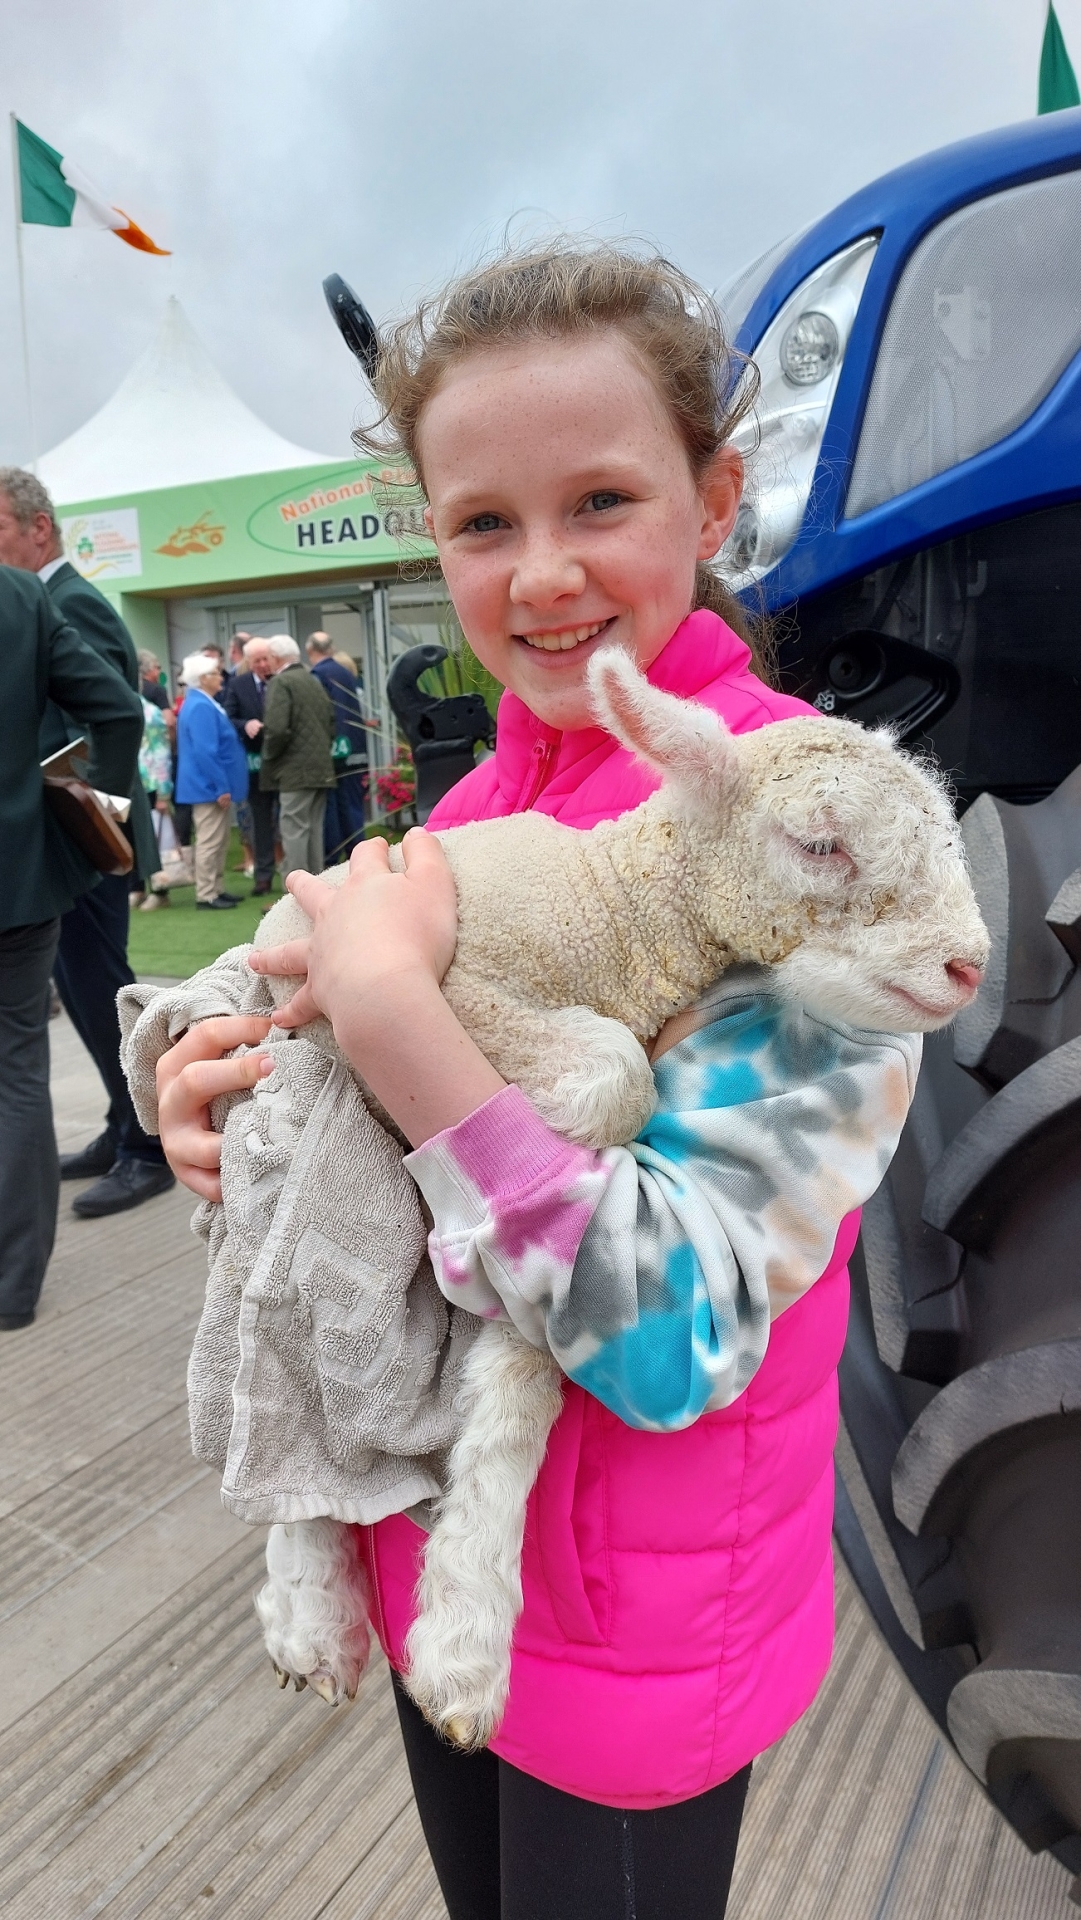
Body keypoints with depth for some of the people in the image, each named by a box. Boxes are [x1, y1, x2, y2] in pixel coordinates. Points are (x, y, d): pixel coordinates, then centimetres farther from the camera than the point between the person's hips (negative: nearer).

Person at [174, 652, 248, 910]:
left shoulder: (201, 704, 15)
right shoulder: (201, 707, -19)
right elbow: (205, 752, -24)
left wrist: (223, 785, 21)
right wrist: (221, 787, -22)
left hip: (212, 785, 11)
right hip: (210, 786, -11)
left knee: (218, 842, 15)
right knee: (210, 842, -5)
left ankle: (214, 890, 21)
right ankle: (206, 896, 1)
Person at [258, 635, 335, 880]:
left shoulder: (280, 682, -10)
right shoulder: (314, 681, 16)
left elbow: (277, 729, -20)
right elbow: (331, 724, 17)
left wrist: (269, 755, -4)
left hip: (296, 770, -8)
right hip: (322, 768, 8)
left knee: (294, 830, -6)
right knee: (314, 829, 13)